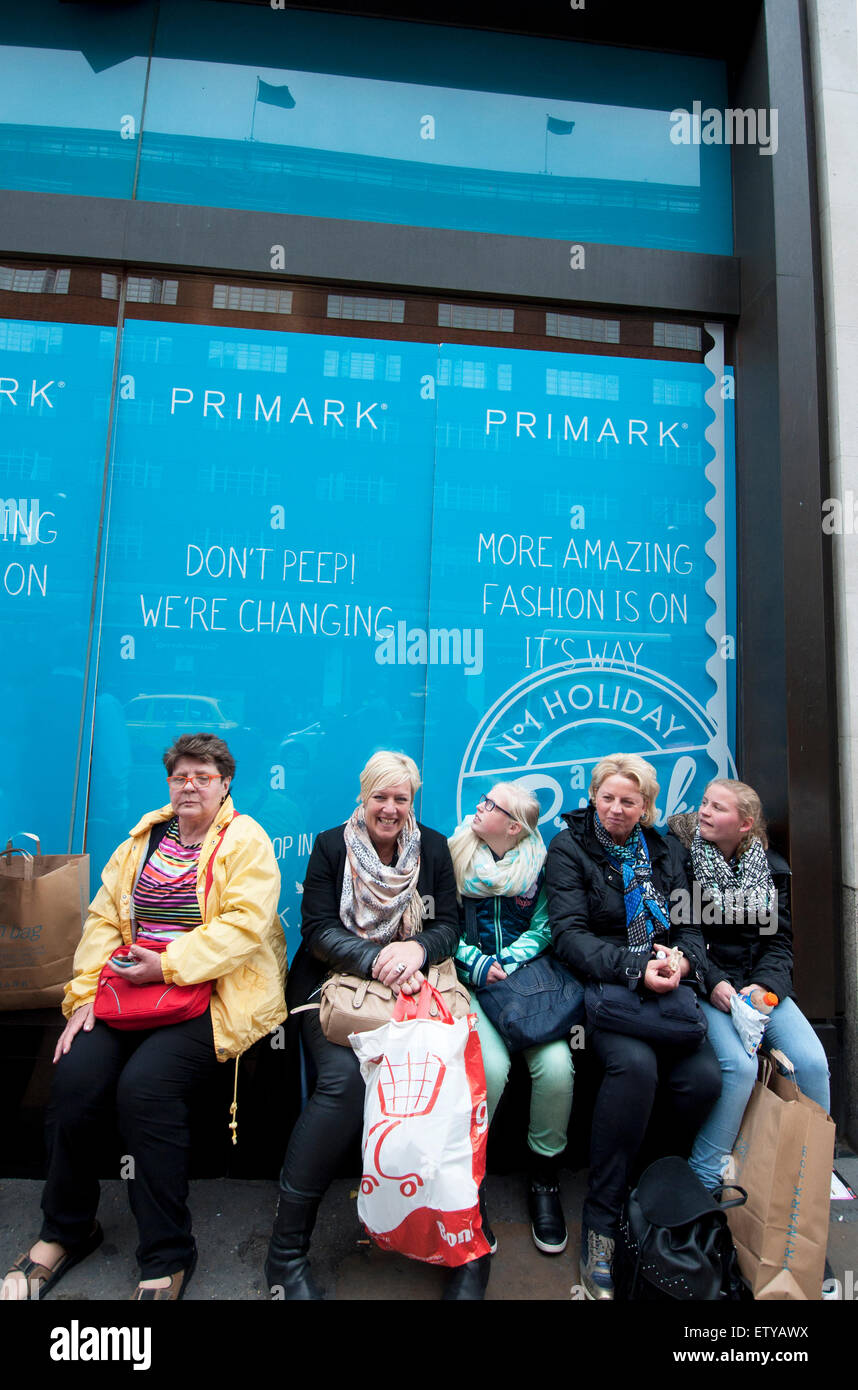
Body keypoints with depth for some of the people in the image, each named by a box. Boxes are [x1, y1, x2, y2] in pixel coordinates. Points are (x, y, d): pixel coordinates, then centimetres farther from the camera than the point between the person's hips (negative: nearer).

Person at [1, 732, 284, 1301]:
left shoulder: (246, 841, -2)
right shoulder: (143, 838, 16)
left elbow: (243, 925, -14)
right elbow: (104, 918, 13)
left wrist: (168, 964, -19)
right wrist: (86, 994, 1)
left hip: (213, 992, -5)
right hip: (131, 988, 5)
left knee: (145, 1083, -26)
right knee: (74, 1074, -16)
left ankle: (167, 1258, -5)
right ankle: (66, 1231, 13)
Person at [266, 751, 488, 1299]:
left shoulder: (433, 848, 7)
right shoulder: (331, 846, 2)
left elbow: (449, 925, 3)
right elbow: (318, 929, -6)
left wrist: (417, 948, -20)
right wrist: (376, 959, -22)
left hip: (410, 987, 2)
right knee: (344, 1076, -27)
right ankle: (287, 1249, -12)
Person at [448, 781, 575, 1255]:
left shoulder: (539, 865, 6)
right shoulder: (454, 855, 4)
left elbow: (544, 927, 4)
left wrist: (508, 962, -10)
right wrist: (476, 964, -8)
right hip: (469, 980, -1)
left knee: (555, 1064, -22)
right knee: (491, 1065, -26)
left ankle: (545, 1175, 5)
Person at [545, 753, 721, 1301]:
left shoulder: (667, 851, 16)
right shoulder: (569, 848, 1)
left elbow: (690, 926, 13)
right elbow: (568, 933, -8)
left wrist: (681, 960, -10)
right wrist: (633, 968, -19)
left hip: (665, 985, 4)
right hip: (599, 984, -4)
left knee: (705, 1077, -21)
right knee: (635, 1063, -31)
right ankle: (601, 1219, -13)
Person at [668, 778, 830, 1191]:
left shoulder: (771, 869, 8)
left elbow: (778, 940, 6)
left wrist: (763, 985, -11)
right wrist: (713, 983, -17)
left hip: (760, 982, 4)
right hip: (704, 984, -4)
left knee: (812, 1062, -13)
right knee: (740, 1064, -24)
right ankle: (705, 1179, -6)